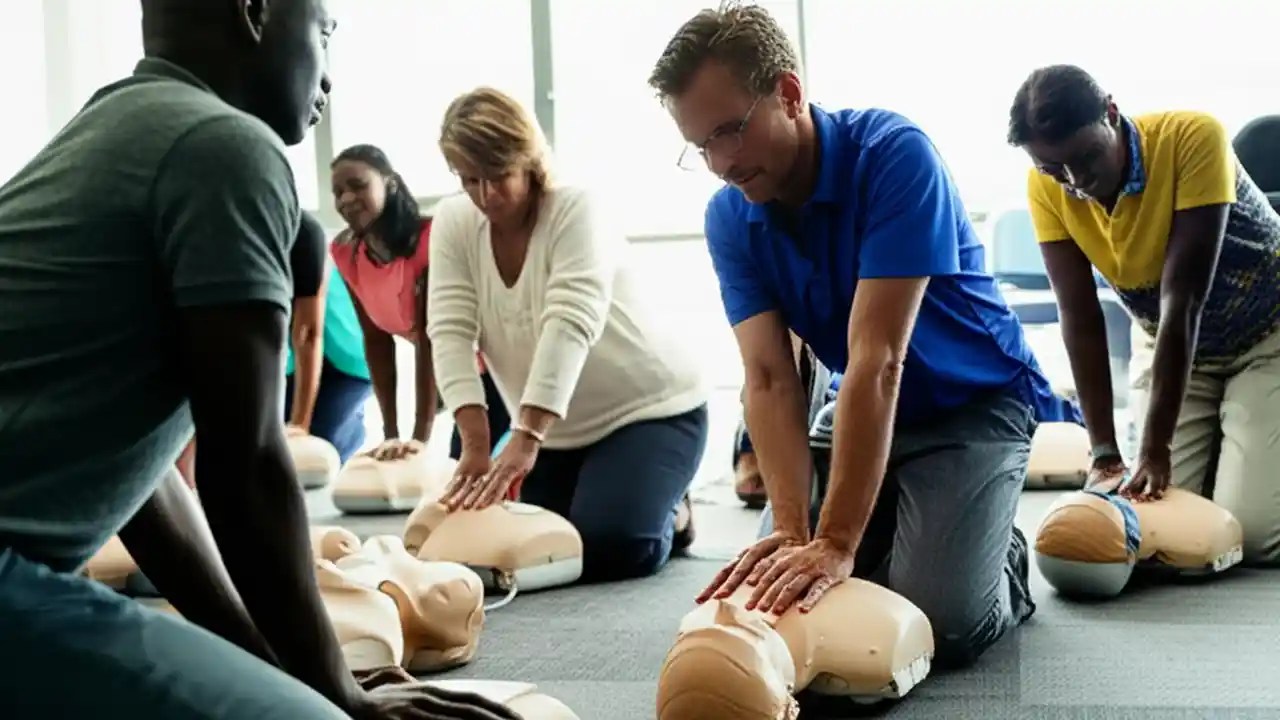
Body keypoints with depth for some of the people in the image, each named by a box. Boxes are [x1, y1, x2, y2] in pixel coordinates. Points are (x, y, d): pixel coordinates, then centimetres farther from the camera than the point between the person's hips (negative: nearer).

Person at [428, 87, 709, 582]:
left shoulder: (576, 208, -20)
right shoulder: (452, 223, -6)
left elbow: (570, 325, -32)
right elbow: (451, 332, -14)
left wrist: (524, 442, -43)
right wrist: (475, 443, -28)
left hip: (649, 409, -6)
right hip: (553, 430, 6)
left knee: (606, 548, -24)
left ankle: (670, 516, 12)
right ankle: (653, 509, 22)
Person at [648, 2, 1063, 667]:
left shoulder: (893, 154, -27)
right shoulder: (729, 218, -9)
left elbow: (878, 360, -33)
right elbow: (769, 379, -16)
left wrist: (836, 542, -36)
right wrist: (791, 528, -31)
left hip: (975, 404, -5)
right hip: (860, 412, 6)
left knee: (941, 623, -20)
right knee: (780, 596, -5)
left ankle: (1005, 562, 14)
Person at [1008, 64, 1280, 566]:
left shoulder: (1193, 137, -30)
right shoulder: (1047, 187, -18)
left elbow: (1184, 300, -32)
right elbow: (1079, 317, -17)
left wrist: (1156, 446, -31)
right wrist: (1105, 452, -22)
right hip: (1171, 346, 4)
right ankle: (1216, 449, 20)